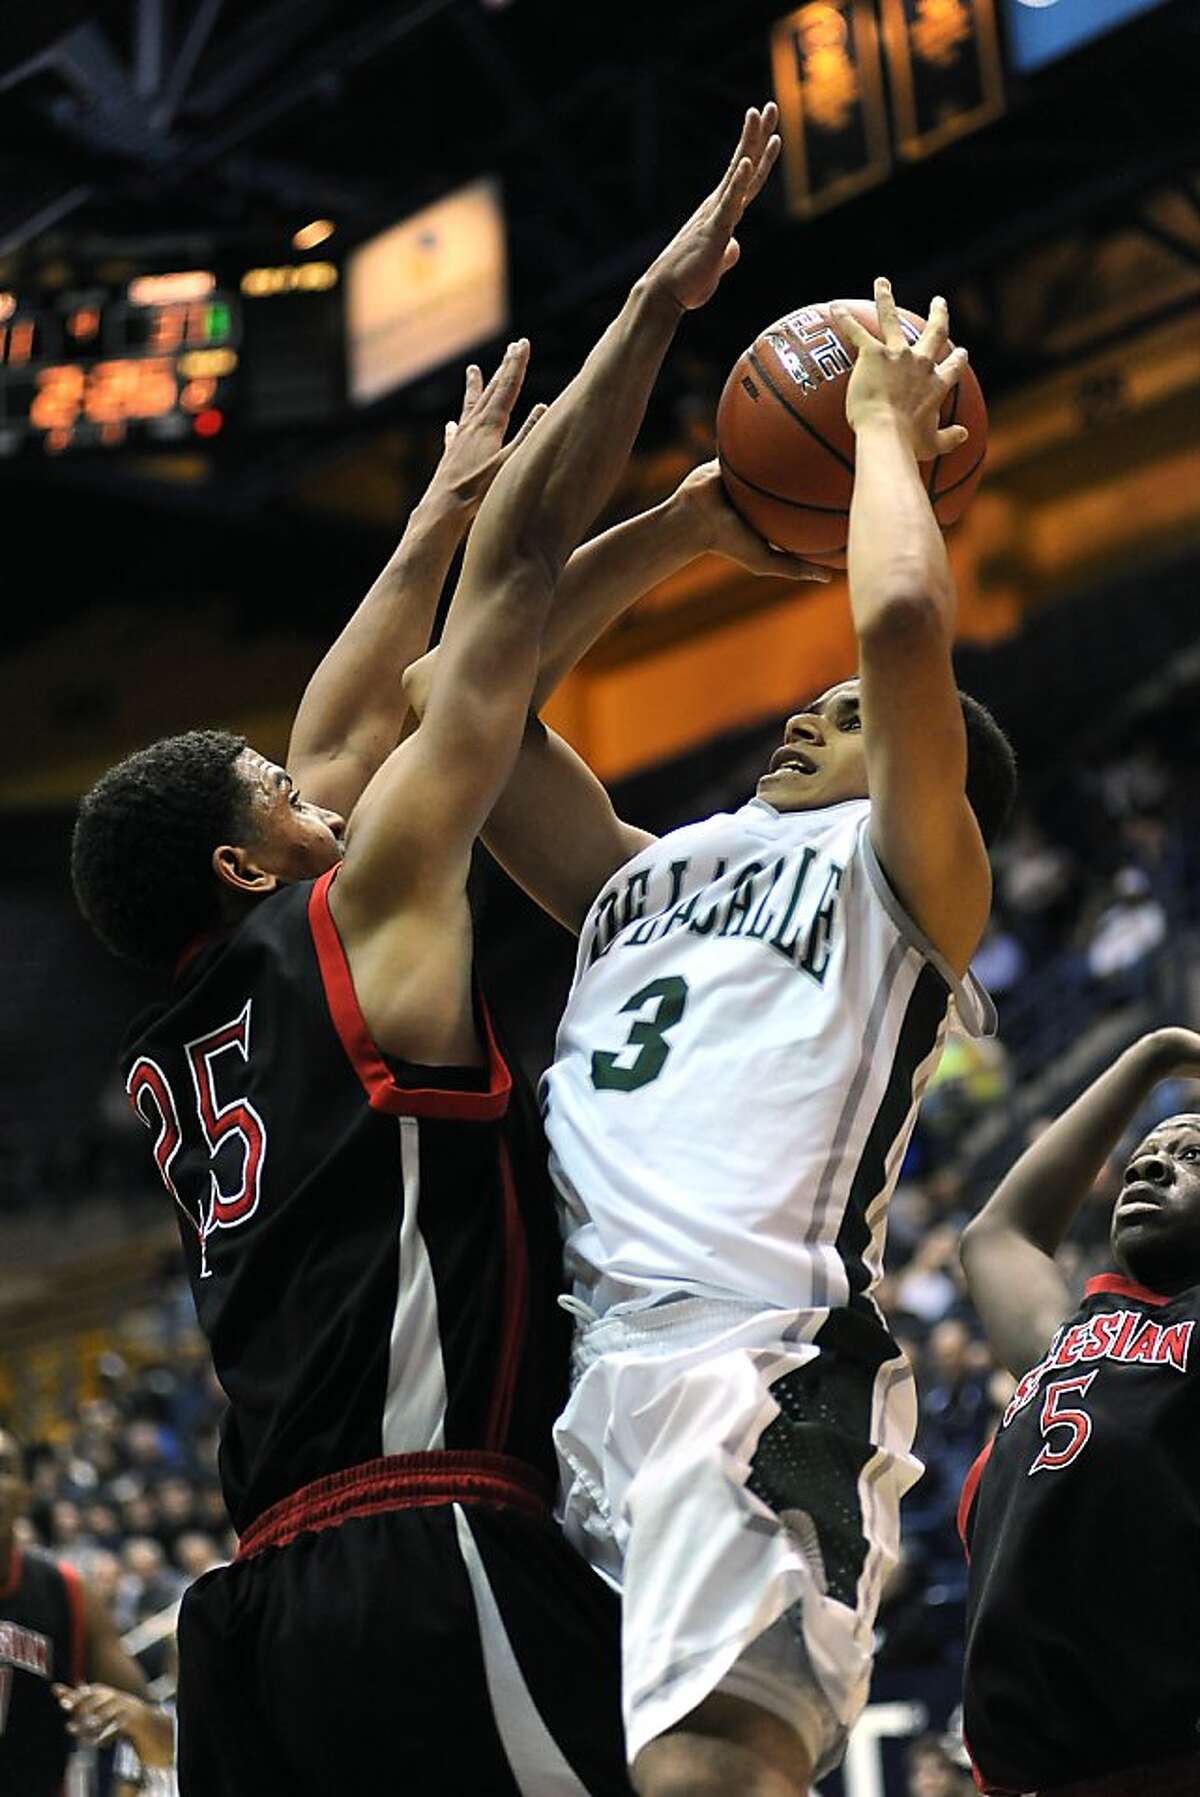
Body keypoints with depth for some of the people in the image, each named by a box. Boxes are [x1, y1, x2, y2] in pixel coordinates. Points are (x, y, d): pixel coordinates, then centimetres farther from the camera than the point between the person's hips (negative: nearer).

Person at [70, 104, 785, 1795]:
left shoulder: (176, 1044, 21)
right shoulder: (357, 918, 2)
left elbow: (333, 742, 34)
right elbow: (524, 575, 4)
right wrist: (658, 302, 8)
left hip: (263, 1597, 9)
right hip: (426, 1565, -9)